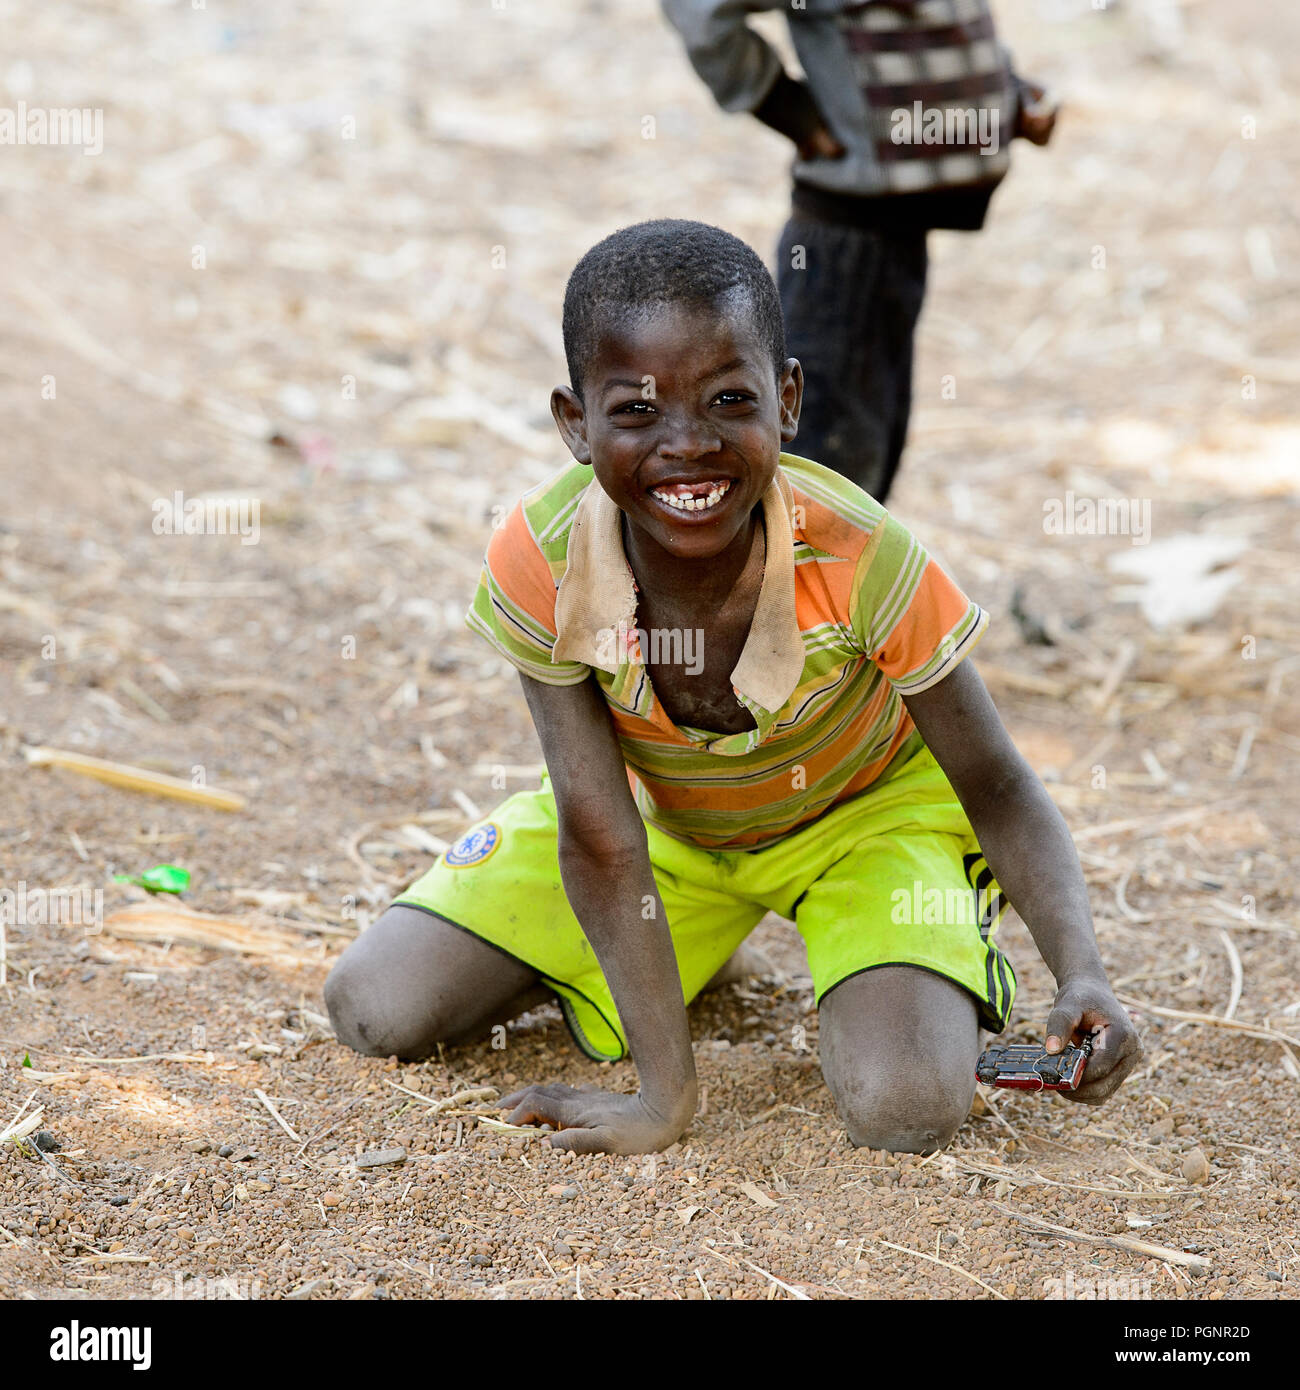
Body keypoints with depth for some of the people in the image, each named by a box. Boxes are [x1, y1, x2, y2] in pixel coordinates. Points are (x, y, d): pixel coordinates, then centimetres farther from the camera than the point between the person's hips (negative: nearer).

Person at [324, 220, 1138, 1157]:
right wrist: (666, 1092, -28)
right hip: (659, 810, 2)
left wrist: (1081, 975, -42)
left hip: (868, 807, -2)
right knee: (377, 1013, -6)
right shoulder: (541, 565, -31)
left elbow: (998, 789, -24)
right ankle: (697, 938, 18)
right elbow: (599, 836, -26)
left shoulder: (859, 558, -35)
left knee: (907, 1113, -26)